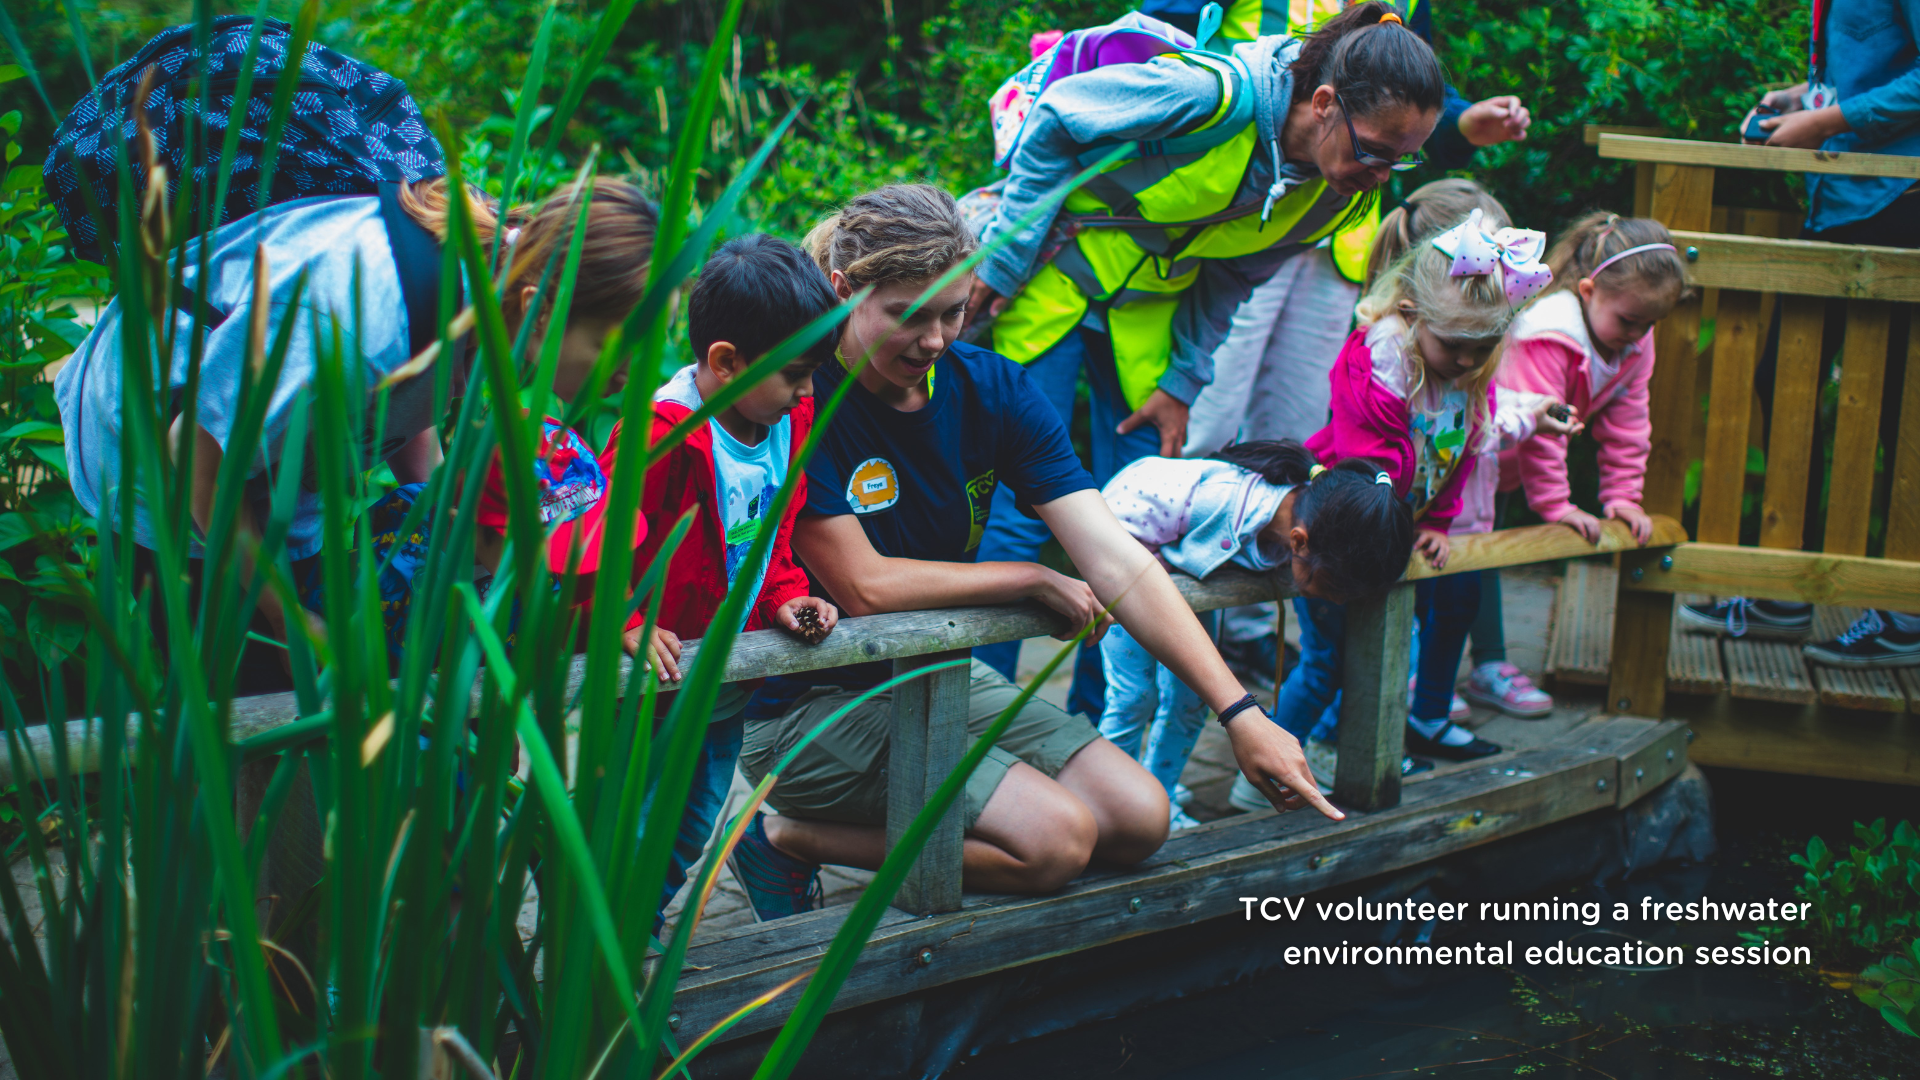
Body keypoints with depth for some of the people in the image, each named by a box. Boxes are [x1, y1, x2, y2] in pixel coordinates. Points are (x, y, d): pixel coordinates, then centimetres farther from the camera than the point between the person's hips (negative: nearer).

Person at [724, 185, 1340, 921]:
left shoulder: (990, 390, -4)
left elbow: (1115, 562, -11)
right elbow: (864, 587, -24)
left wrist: (1240, 713, -19)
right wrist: (1036, 580, -12)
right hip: (809, 703, -7)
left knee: (1138, 819, -5)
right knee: (1055, 839, -21)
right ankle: (792, 838, -2)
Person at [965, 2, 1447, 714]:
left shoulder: (1341, 194, -12)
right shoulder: (1214, 93, -33)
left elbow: (1231, 281, 4)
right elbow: (1054, 122, -19)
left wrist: (1184, 384, -1)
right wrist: (1004, 261, -16)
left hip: (1151, 302, 6)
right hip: (1053, 270, -6)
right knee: (1018, 505, -7)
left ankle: (1102, 725, 17)